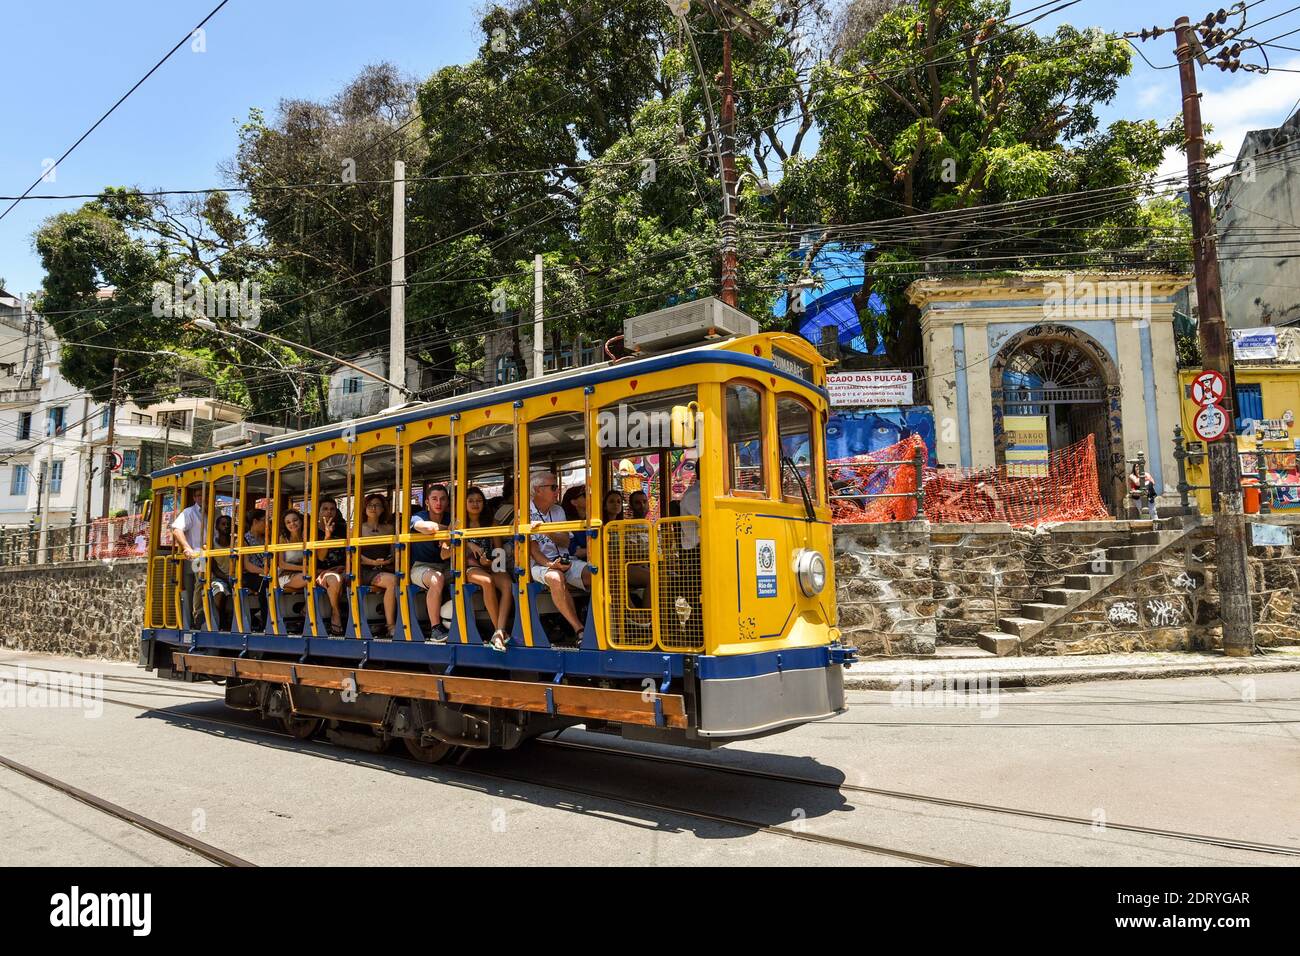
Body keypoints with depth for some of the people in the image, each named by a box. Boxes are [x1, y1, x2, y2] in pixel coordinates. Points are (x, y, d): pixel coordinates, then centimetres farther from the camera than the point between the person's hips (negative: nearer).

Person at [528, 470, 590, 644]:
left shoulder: (558, 511, 16)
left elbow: (565, 541, 3)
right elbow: (531, 547, -10)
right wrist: (549, 564, -26)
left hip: (564, 560, 5)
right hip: (539, 563, -5)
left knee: (594, 575, -24)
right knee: (556, 579, -39)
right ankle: (579, 630, -36)